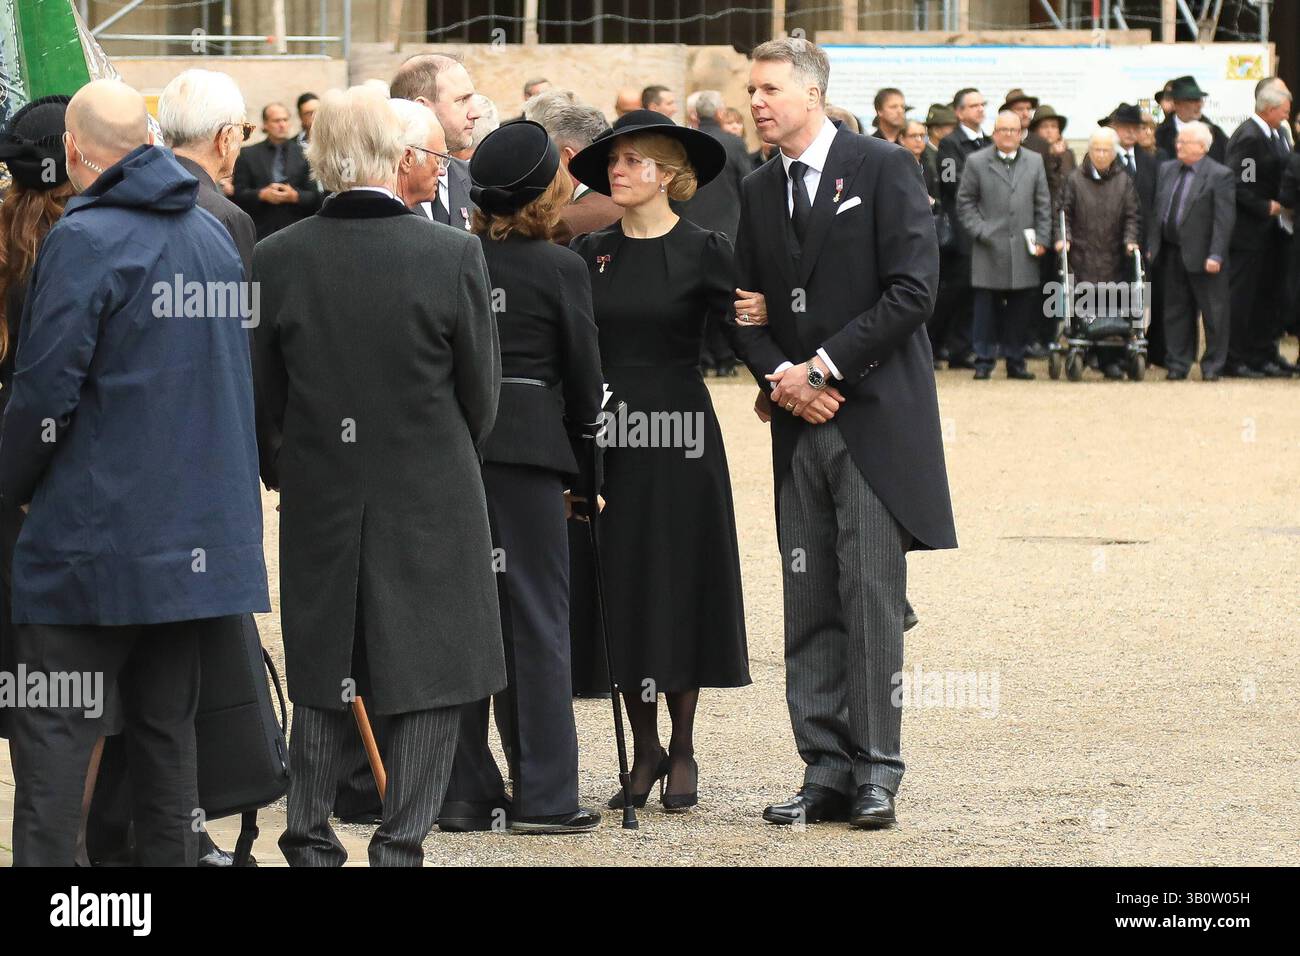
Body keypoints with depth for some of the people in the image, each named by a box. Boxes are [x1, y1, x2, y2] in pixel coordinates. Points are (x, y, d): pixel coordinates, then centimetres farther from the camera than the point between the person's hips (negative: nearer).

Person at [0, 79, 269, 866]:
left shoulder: (82, 240, -12)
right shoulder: (212, 235, 11)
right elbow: (241, 378, 19)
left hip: (93, 532, -7)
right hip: (200, 532, 7)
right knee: (168, 727, 12)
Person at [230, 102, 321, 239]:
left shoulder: (303, 154, 9)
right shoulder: (248, 155, 9)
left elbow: (315, 198, 6)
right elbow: (237, 194, 4)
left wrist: (295, 196, -13)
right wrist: (261, 194, -12)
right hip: (260, 232, 0)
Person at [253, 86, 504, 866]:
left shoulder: (279, 259, -6)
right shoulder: (454, 255, -12)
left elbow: (262, 393, 3)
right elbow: (481, 391, -3)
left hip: (320, 500, 3)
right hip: (433, 499, -3)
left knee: (324, 667, 15)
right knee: (430, 680, 7)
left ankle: (310, 840, 16)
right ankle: (401, 843, 4)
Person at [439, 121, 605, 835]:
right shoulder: (559, 268, -7)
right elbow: (585, 378, 0)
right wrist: (579, 431, 19)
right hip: (527, 453, -4)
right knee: (536, 621, 2)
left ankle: (464, 793, 10)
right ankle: (544, 796, 1)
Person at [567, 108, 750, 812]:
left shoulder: (703, 252, -2)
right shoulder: (588, 254, 7)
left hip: (681, 436, -3)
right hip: (607, 434, 3)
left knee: (681, 587, 1)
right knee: (621, 590, 4)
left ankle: (682, 751, 12)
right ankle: (644, 752, 13)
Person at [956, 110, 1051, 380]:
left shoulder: (1034, 162, 12)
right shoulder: (976, 162, 4)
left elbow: (1043, 204, 12)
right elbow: (965, 203, 4)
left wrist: (1042, 239, 4)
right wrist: (980, 231, -7)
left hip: (1023, 250, 2)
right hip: (990, 248, -2)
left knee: (1021, 307, 3)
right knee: (987, 306, -3)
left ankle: (1015, 361, 11)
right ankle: (984, 361, 4)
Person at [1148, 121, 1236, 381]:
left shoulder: (1220, 175, -9)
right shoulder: (1167, 170, 10)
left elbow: (1224, 220, -13)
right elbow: (1157, 210, 14)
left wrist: (1215, 255, -19)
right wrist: (1152, 246, 8)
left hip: (1202, 255, -6)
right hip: (1171, 253, 6)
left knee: (1212, 312, 3)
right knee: (1176, 310, 11)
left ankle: (1213, 366, 13)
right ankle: (1178, 364, 18)